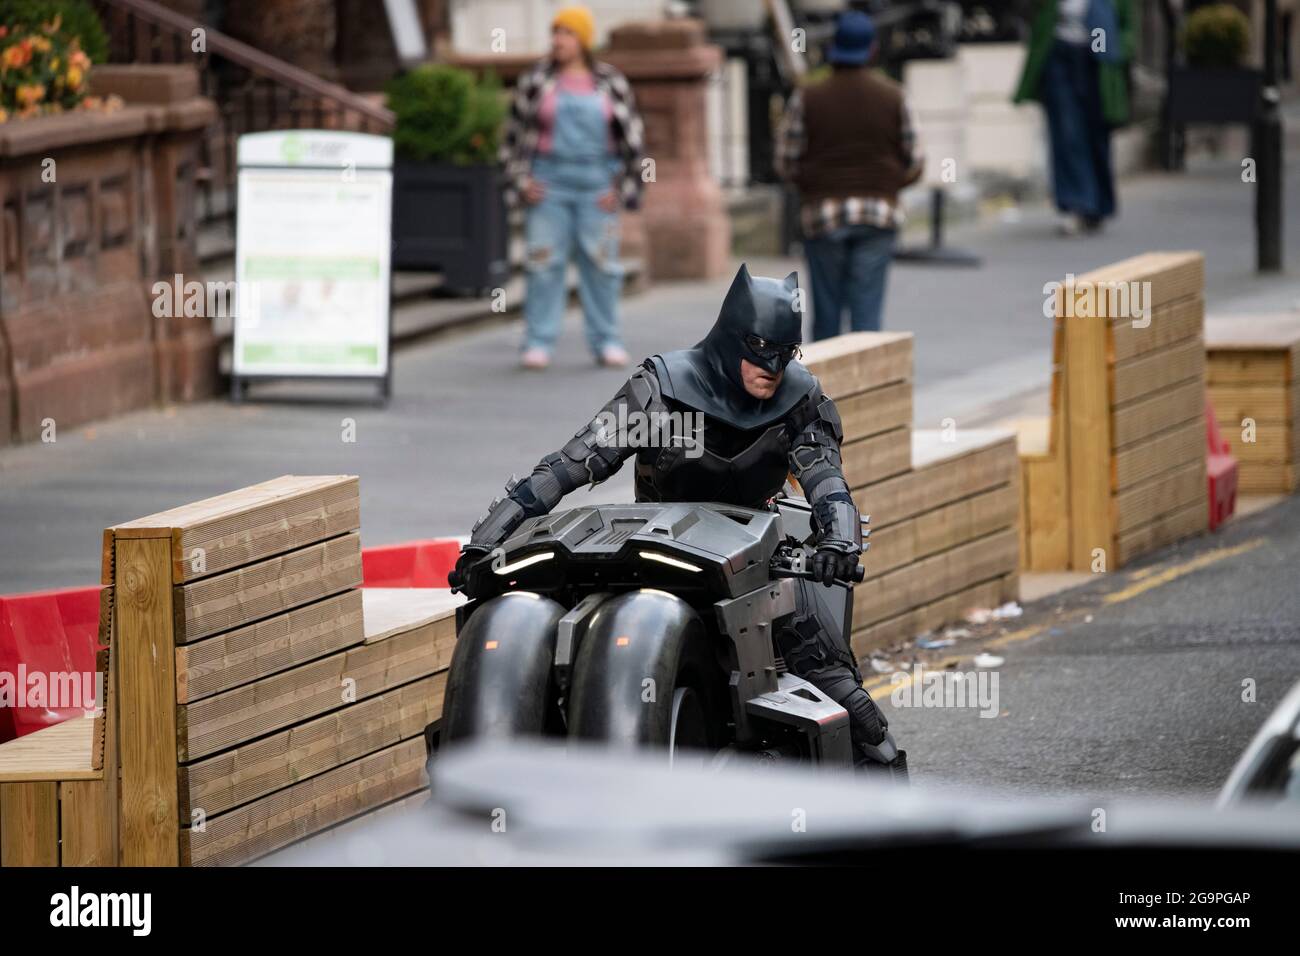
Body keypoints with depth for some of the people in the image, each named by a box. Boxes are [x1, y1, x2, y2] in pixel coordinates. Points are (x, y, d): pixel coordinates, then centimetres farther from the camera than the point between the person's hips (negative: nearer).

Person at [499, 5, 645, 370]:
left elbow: (632, 139, 6)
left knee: (601, 264, 0)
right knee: (543, 263, -4)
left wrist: (622, 188, -1)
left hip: (597, 186, 0)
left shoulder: (612, 84, 3)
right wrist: (521, 182, -2)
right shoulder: (536, 82, 2)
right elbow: (514, 135, 7)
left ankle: (607, 342, 7)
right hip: (549, 184, 0)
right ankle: (539, 344, -2)